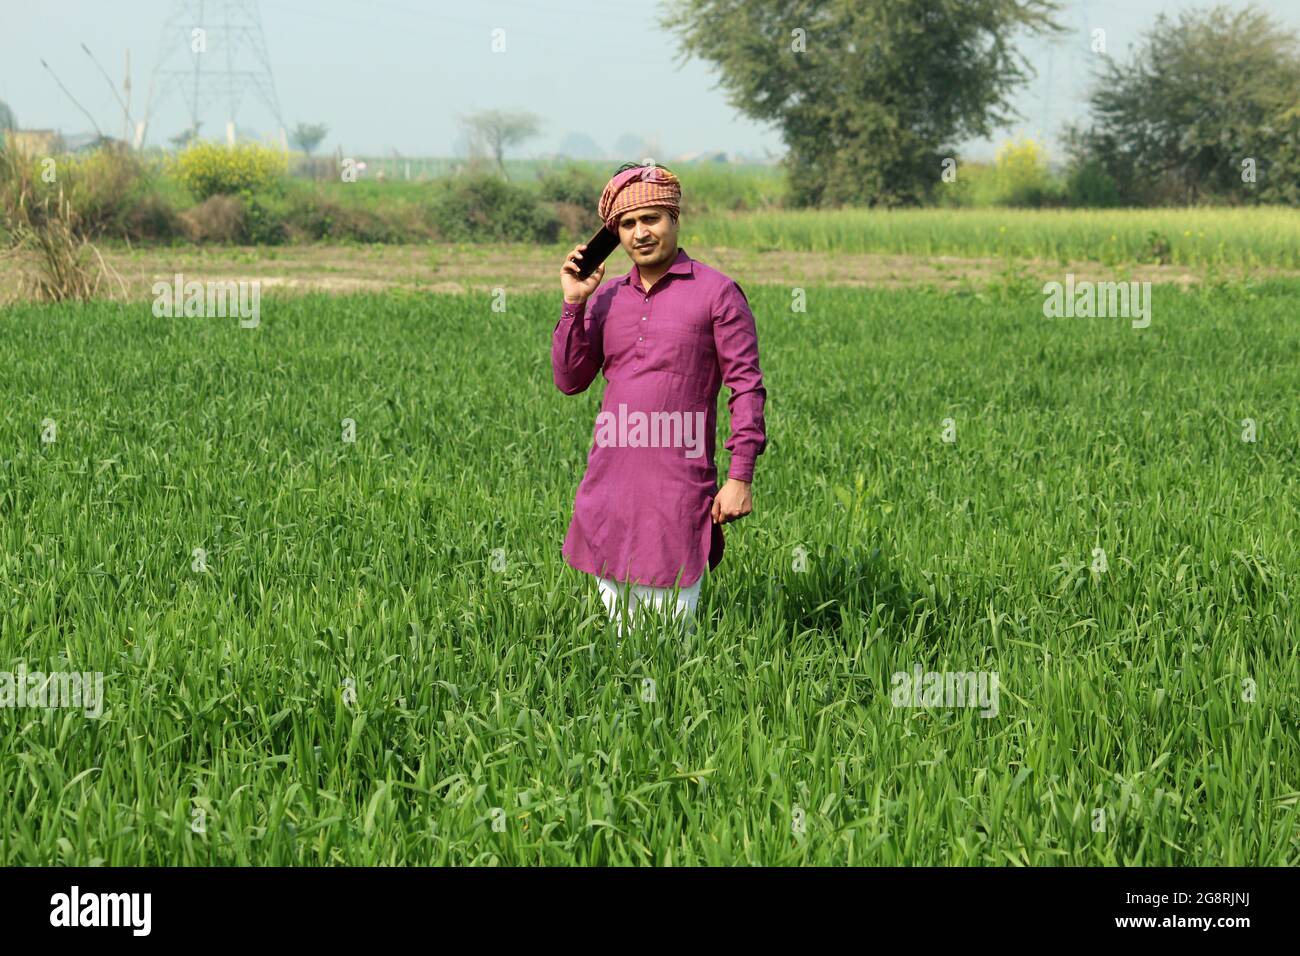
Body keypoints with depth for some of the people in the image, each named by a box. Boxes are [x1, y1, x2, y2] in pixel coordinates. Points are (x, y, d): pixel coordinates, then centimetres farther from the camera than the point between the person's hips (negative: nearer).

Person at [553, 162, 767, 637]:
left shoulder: (717, 292, -2)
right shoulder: (606, 298, 13)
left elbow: (747, 387, -4)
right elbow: (569, 380, 9)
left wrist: (740, 477, -11)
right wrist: (573, 303, -2)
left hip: (677, 489, -5)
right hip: (608, 484, 5)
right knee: (618, 630, 10)